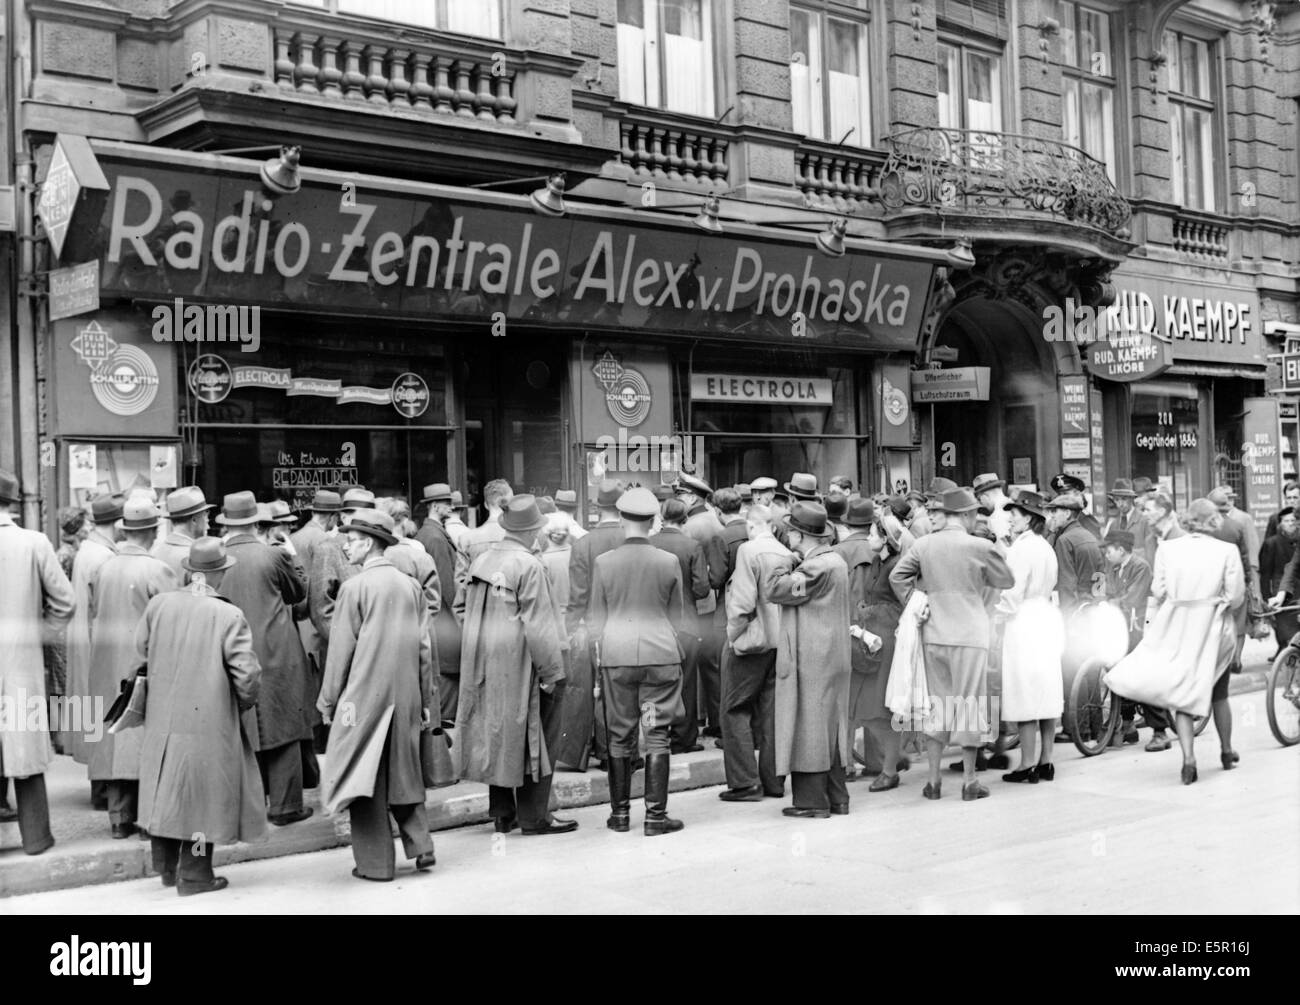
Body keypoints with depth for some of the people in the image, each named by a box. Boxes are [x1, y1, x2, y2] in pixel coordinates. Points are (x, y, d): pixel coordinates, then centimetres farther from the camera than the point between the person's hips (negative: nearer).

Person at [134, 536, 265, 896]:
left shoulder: (158, 604, -4)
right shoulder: (229, 616, -15)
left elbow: (140, 659, 4)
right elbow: (248, 675, -17)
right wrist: (243, 703, 4)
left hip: (161, 717, 5)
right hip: (209, 720, -4)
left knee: (165, 789, 18)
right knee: (202, 793, 8)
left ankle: (167, 867, 31)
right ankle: (194, 874, 14)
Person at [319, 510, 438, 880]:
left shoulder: (354, 587, -10)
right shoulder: (411, 586, 5)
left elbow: (341, 650, -7)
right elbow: (424, 648, 7)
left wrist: (328, 700, 2)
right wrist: (426, 701, 13)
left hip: (365, 696, -5)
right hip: (406, 697, 5)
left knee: (366, 778, 3)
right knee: (405, 774, 17)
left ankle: (376, 862, 6)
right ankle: (421, 846, 12)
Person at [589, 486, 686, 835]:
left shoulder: (603, 562, -2)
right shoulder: (669, 562, -2)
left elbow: (596, 619, 5)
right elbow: (677, 617, 8)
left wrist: (600, 653, 18)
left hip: (615, 654, 1)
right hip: (660, 654, 0)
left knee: (620, 737, 10)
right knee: (657, 736, 5)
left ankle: (620, 814, 17)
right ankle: (655, 816, 6)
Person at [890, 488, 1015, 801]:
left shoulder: (924, 544, 0)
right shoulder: (980, 547, -9)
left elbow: (897, 576, 0)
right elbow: (1006, 581, 3)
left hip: (933, 634, 4)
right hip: (969, 635, -4)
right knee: (968, 704, 5)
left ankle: (933, 781, 14)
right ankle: (969, 781, 10)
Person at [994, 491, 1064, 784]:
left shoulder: (1021, 548, -13)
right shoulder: (1046, 547, 11)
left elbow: (1011, 595, -15)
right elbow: (1049, 585, 14)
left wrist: (995, 620, -4)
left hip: (1024, 622, -8)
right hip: (1047, 618, 8)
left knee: (1024, 694, -3)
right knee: (1046, 692, 10)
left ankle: (1028, 765, 0)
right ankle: (1045, 762, 15)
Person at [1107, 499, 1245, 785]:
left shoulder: (1167, 549, -6)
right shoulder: (1227, 551, -9)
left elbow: (1158, 591, -5)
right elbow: (1235, 597, -10)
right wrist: (1217, 601, 11)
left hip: (1176, 629, 0)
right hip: (1214, 631, 0)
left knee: (1182, 697, 6)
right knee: (1219, 695, 19)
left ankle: (1188, 758, -8)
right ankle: (1227, 753, 34)